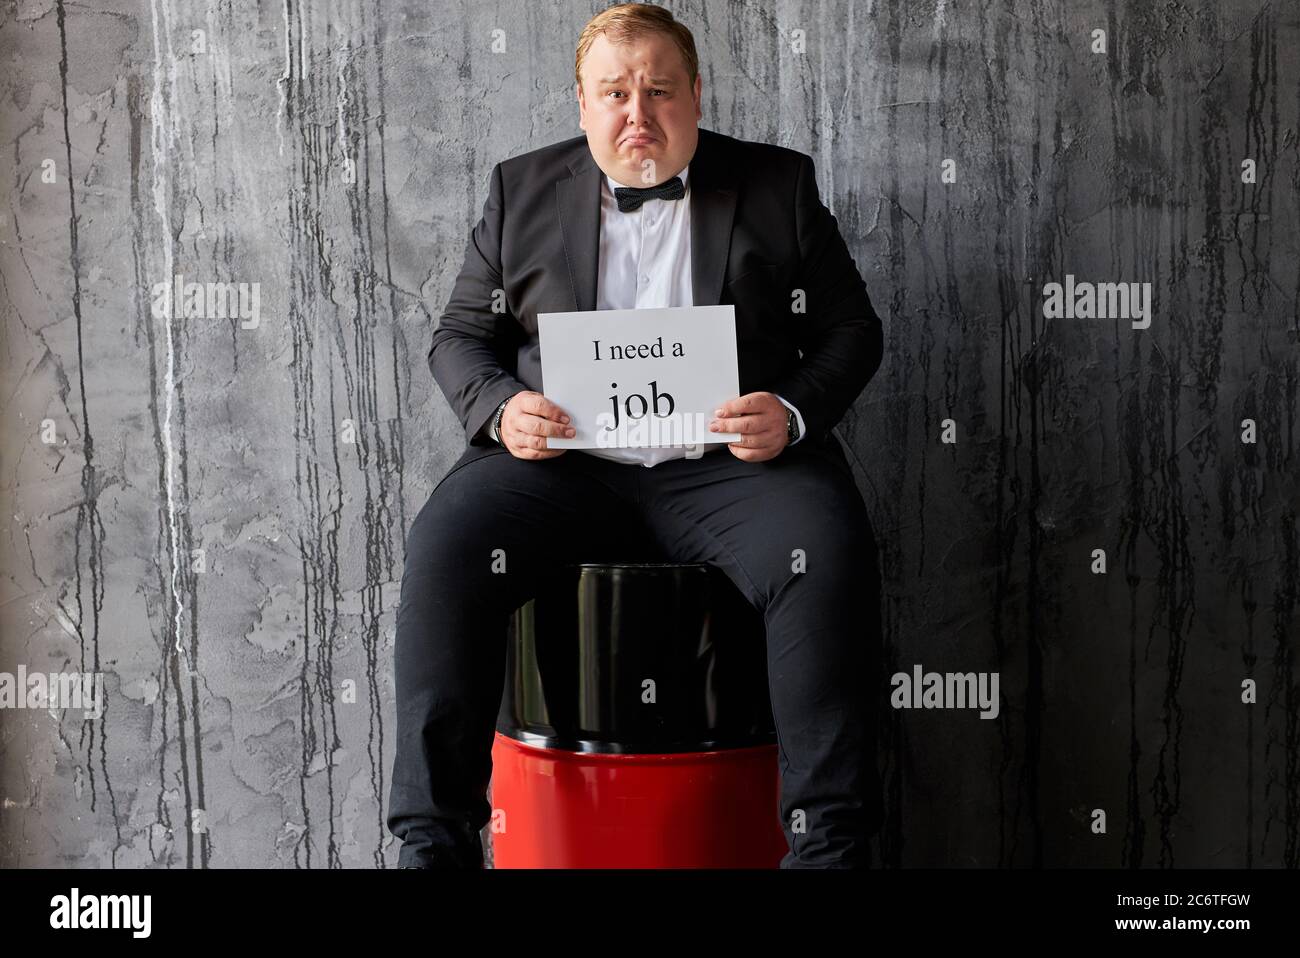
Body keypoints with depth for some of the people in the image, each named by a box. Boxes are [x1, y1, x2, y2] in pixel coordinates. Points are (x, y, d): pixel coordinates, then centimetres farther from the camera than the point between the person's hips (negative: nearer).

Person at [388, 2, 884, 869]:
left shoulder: (779, 185, 12)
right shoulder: (522, 190, 15)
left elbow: (852, 328, 10)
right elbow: (461, 334, 15)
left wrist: (794, 411, -11)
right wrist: (502, 407, -8)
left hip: (728, 459, -1)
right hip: (559, 455, 1)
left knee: (828, 553, -30)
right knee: (445, 549, -26)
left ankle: (828, 839, -23)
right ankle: (433, 838, -18)